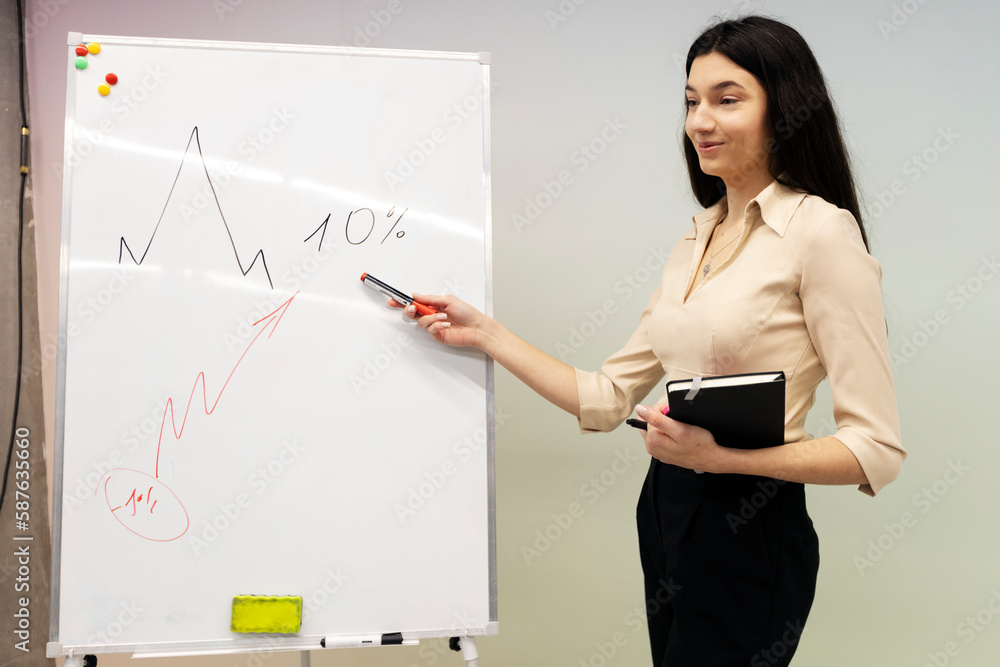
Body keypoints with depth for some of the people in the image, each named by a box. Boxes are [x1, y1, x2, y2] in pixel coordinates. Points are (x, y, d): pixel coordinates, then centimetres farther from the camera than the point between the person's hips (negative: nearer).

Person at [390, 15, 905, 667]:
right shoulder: (694, 241, 9)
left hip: (749, 535, -7)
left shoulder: (821, 232, -14)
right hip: (665, 513, 7)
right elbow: (606, 399, 8)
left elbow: (878, 450, -15)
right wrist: (484, 333, 7)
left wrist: (724, 454, -25)